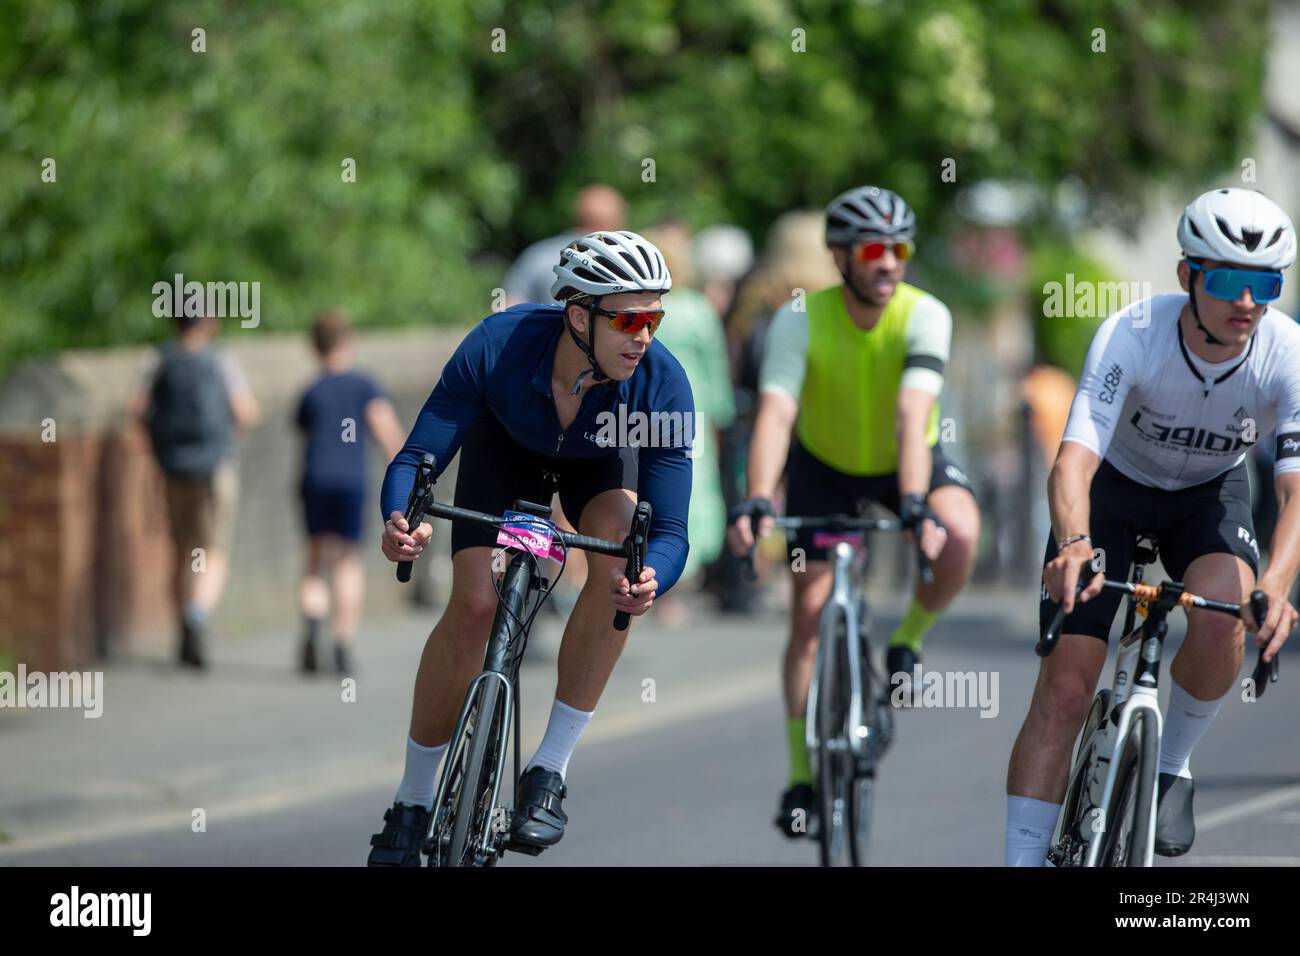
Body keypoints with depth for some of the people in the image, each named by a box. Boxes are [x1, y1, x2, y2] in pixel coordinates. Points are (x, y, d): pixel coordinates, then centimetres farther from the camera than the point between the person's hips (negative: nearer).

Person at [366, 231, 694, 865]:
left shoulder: (661, 384, -36)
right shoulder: (499, 346, -37)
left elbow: (669, 529, -34)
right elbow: (417, 455, -33)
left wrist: (649, 583, -58)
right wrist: (401, 520, -56)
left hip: (602, 456, 0)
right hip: (508, 439, 0)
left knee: (620, 560, -30)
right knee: (474, 604, -17)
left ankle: (549, 770, -19)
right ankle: (413, 802, 1)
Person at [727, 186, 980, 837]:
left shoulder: (924, 317, -28)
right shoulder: (800, 320, -26)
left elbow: (912, 416, -40)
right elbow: (775, 413, -37)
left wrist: (915, 504, -54)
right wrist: (757, 502, -52)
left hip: (906, 462, -1)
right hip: (826, 469, 1)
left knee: (959, 537, -32)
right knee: (809, 614, -7)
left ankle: (908, 641, -4)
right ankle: (801, 776, 8)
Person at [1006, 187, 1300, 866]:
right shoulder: (1132, 335, -32)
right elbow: (1075, 457, -41)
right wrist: (1074, 545, -62)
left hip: (1210, 494, 1)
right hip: (1116, 485, -1)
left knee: (1221, 616, -30)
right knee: (1064, 688, -12)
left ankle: (1172, 767, -3)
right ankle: (1023, 861, -5)